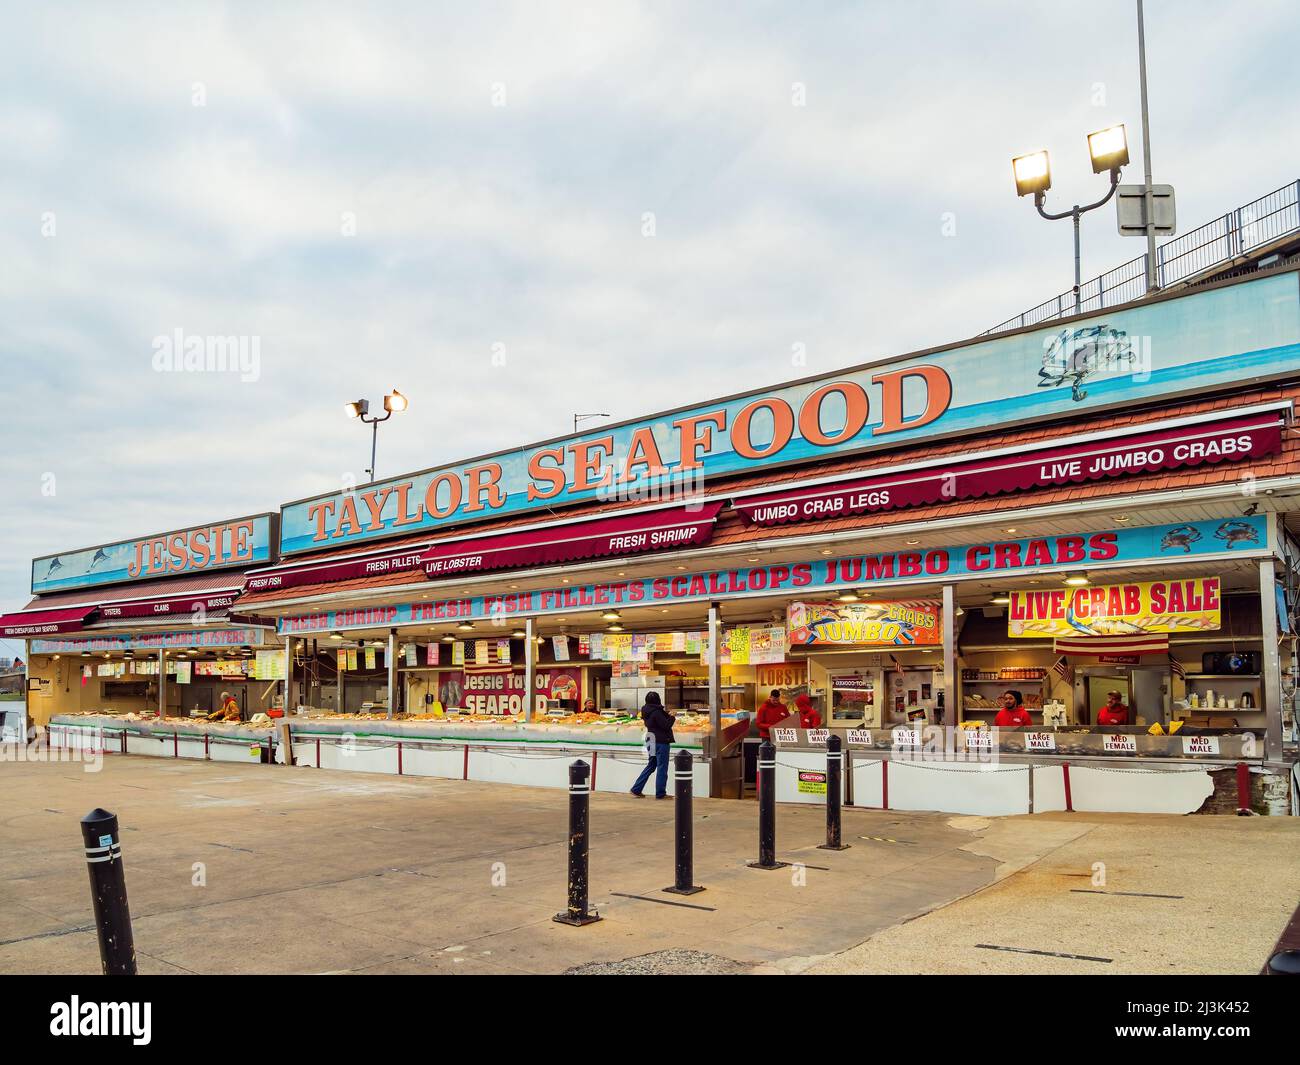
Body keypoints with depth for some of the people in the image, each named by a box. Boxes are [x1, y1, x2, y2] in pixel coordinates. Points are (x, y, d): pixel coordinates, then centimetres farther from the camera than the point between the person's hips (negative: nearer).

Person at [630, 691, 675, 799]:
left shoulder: (647, 712, 9)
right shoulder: (656, 712, -18)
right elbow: (666, 725, -17)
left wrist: (666, 715, 11)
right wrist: (672, 717, -3)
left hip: (652, 742, 9)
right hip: (661, 742, -9)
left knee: (651, 766, 17)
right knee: (662, 768, 0)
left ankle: (636, 789, 17)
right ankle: (660, 793, 5)